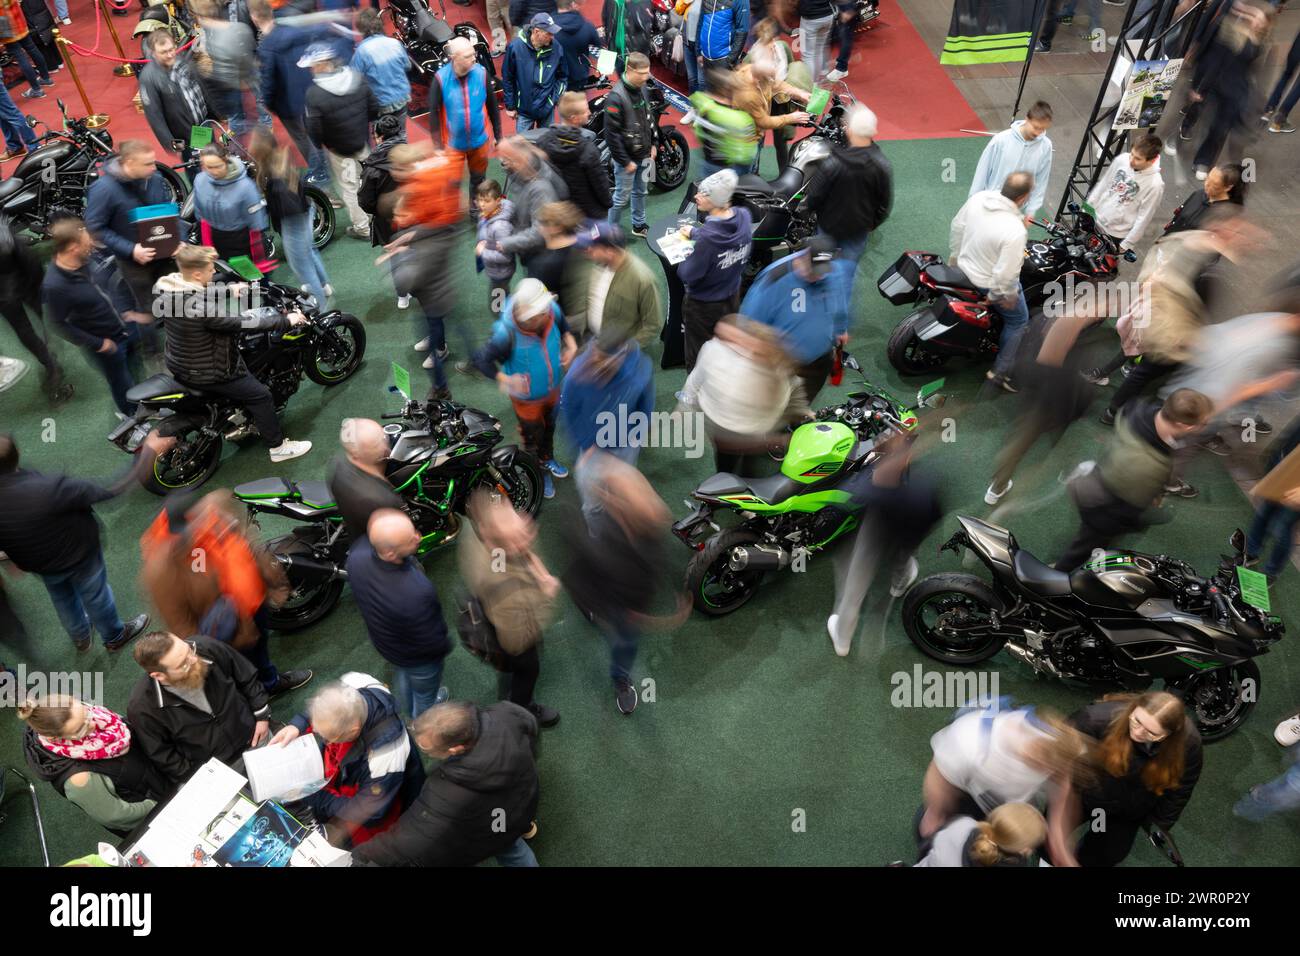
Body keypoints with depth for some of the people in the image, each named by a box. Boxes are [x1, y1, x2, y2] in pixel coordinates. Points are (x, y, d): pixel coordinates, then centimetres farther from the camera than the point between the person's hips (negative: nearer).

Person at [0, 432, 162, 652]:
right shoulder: (49, 489, -44)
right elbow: (110, 490, -36)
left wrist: (18, 559, 15)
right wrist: (149, 451, -30)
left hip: (39, 565, 4)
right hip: (79, 555, -4)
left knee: (62, 598, 33)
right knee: (96, 597, 25)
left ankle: (80, 637, 59)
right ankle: (115, 637, 51)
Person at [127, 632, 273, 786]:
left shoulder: (206, 648, -23)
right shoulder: (143, 708, -29)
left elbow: (247, 677, -4)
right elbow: (163, 758, -14)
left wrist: (262, 715, -4)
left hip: (252, 734, 2)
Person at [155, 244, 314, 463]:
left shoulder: (169, 285, -9)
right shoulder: (203, 309, -35)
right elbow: (246, 324, -30)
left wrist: (228, 289, 20)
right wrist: (286, 321, -20)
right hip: (204, 373, -10)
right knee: (260, 396, 0)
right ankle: (278, 447, 12)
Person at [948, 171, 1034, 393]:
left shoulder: (978, 197, -17)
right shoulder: (1015, 231, -36)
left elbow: (957, 226, -1)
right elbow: (1006, 274, -31)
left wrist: (956, 254, 16)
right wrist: (1009, 295, -11)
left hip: (965, 266, 7)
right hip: (990, 282, -7)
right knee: (1017, 320, 18)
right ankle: (1000, 372, 23)